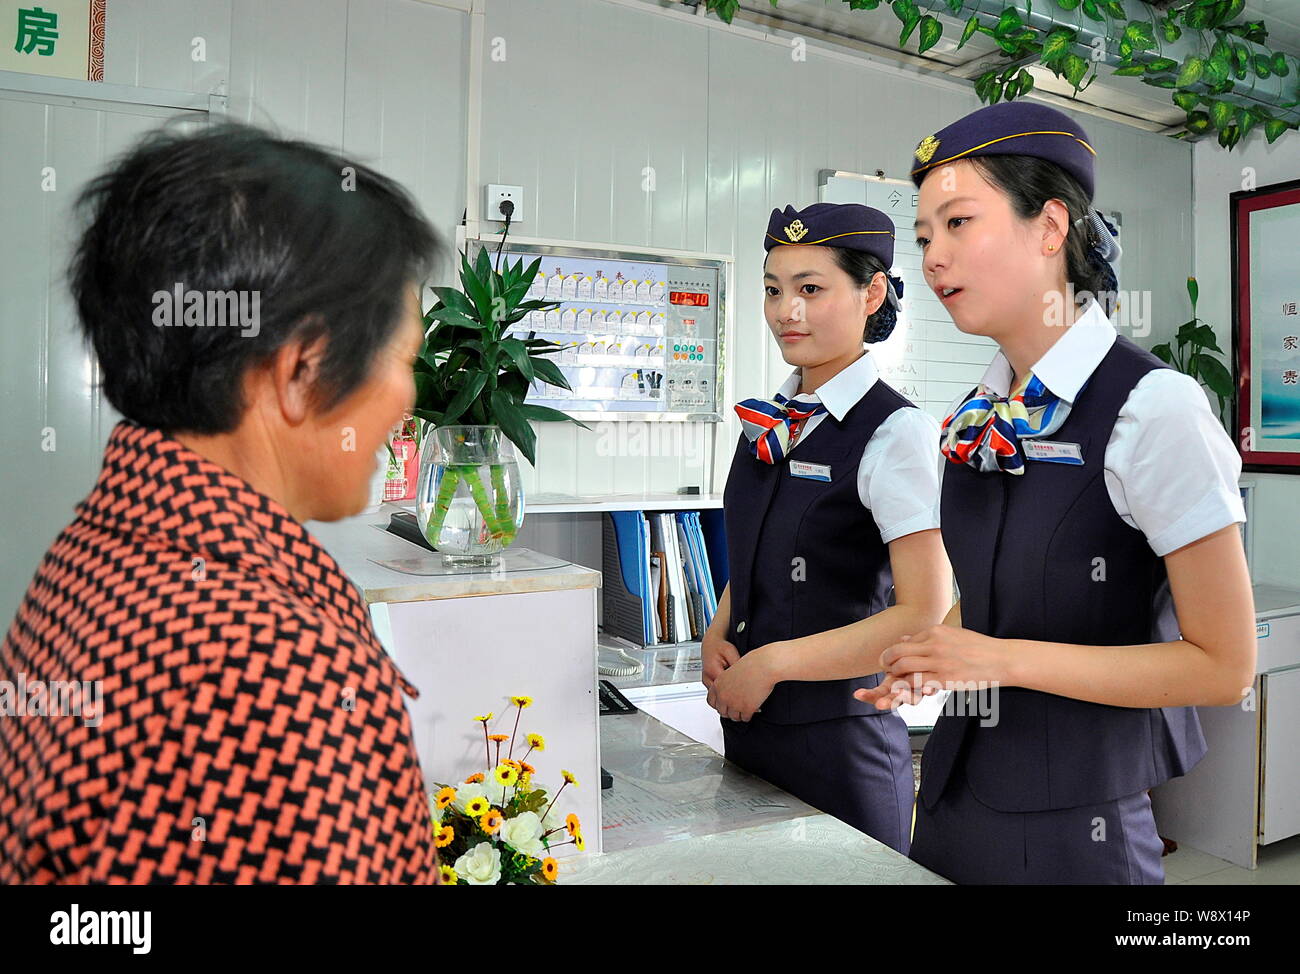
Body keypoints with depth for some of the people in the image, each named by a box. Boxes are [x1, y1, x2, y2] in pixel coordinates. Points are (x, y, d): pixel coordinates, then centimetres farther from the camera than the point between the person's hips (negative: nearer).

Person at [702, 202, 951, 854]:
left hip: (840, 744, -6)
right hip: (747, 724, 7)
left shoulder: (895, 433, -15)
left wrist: (773, 661, -18)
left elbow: (926, 618, -20)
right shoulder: (764, 422, 6)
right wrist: (717, 639, -1)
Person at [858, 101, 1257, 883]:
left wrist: (1002, 659, -20)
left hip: (1074, 826, -5)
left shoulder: (1154, 407, -17)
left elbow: (1224, 665, -15)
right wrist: (935, 657, -6)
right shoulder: (975, 418, 1)